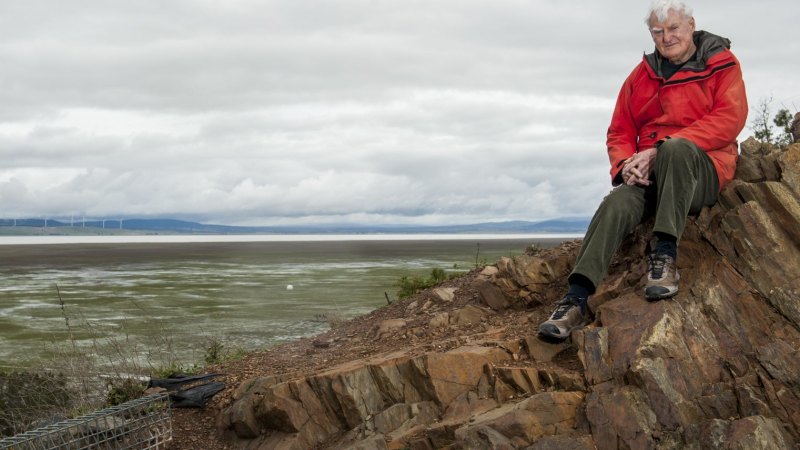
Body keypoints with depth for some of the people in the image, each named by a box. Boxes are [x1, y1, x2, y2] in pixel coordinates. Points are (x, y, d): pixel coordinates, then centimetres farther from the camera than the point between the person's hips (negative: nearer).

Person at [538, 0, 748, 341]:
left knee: (676, 148, -37)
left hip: (701, 172, -3)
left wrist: (659, 150, -19)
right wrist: (626, 165, -9)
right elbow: (619, 133, 17)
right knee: (617, 203, -29)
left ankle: (665, 255, -37)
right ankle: (576, 299, -38)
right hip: (648, 177, 3)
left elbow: (729, 119, -12)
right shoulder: (641, 76, 16)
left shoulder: (721, 65, 4)